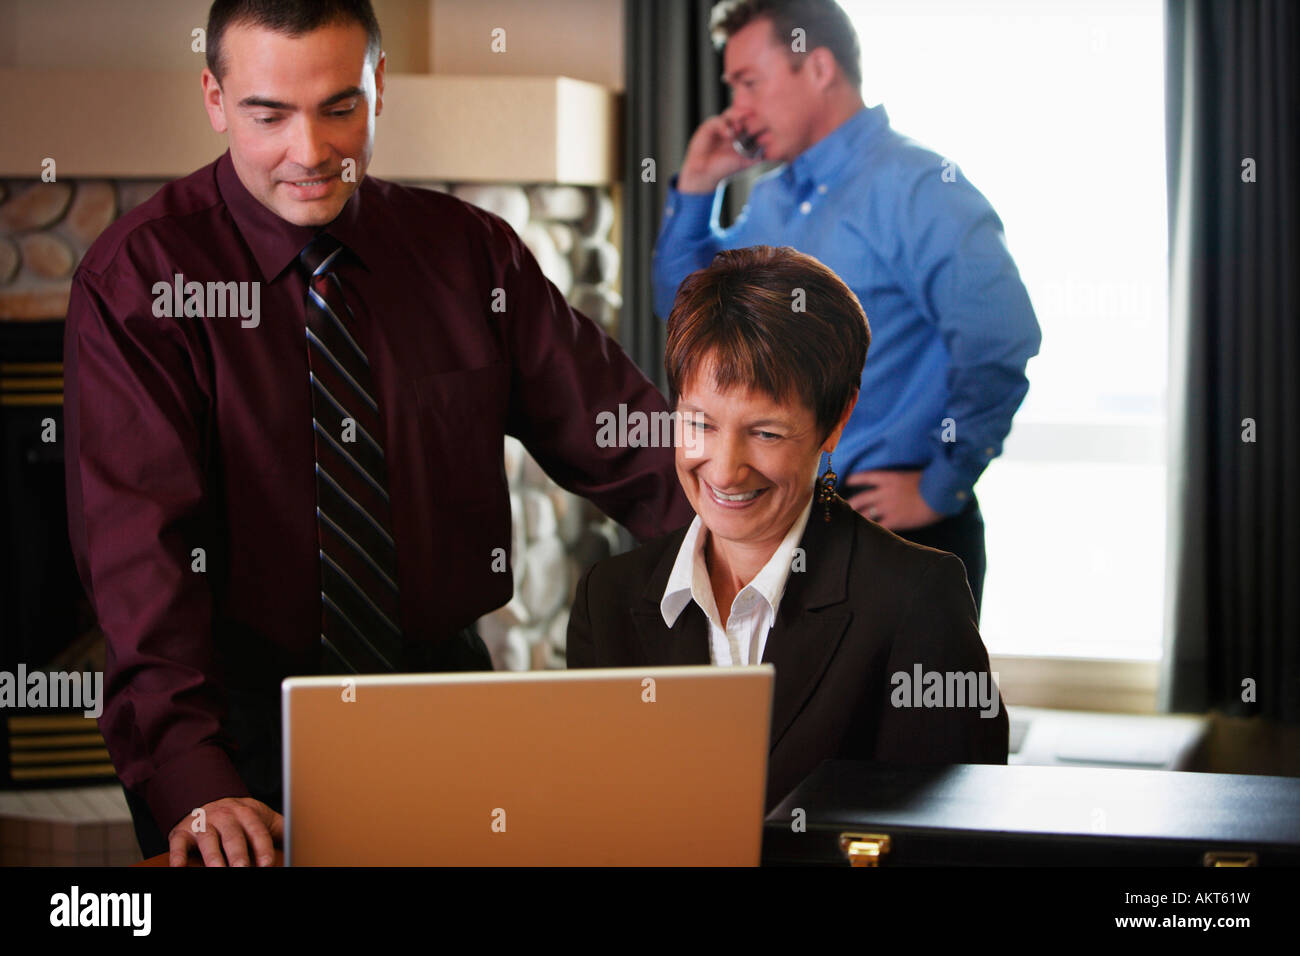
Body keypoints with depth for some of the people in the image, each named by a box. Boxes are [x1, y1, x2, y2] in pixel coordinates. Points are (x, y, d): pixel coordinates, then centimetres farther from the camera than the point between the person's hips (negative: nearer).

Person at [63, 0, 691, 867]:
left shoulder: (470, 253, 4)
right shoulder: (139, 278, -7)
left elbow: (632, 448, 3)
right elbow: (139, 543, -17)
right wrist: (192, 780, -29)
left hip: (446, 682, 3)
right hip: (248, 709, -3)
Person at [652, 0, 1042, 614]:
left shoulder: (916, 189, -13)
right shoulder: (770, 203, 14)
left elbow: (1000, 341, -23)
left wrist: (940, 489, -18)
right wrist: (695, 190, 11)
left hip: (898, 539, -8)